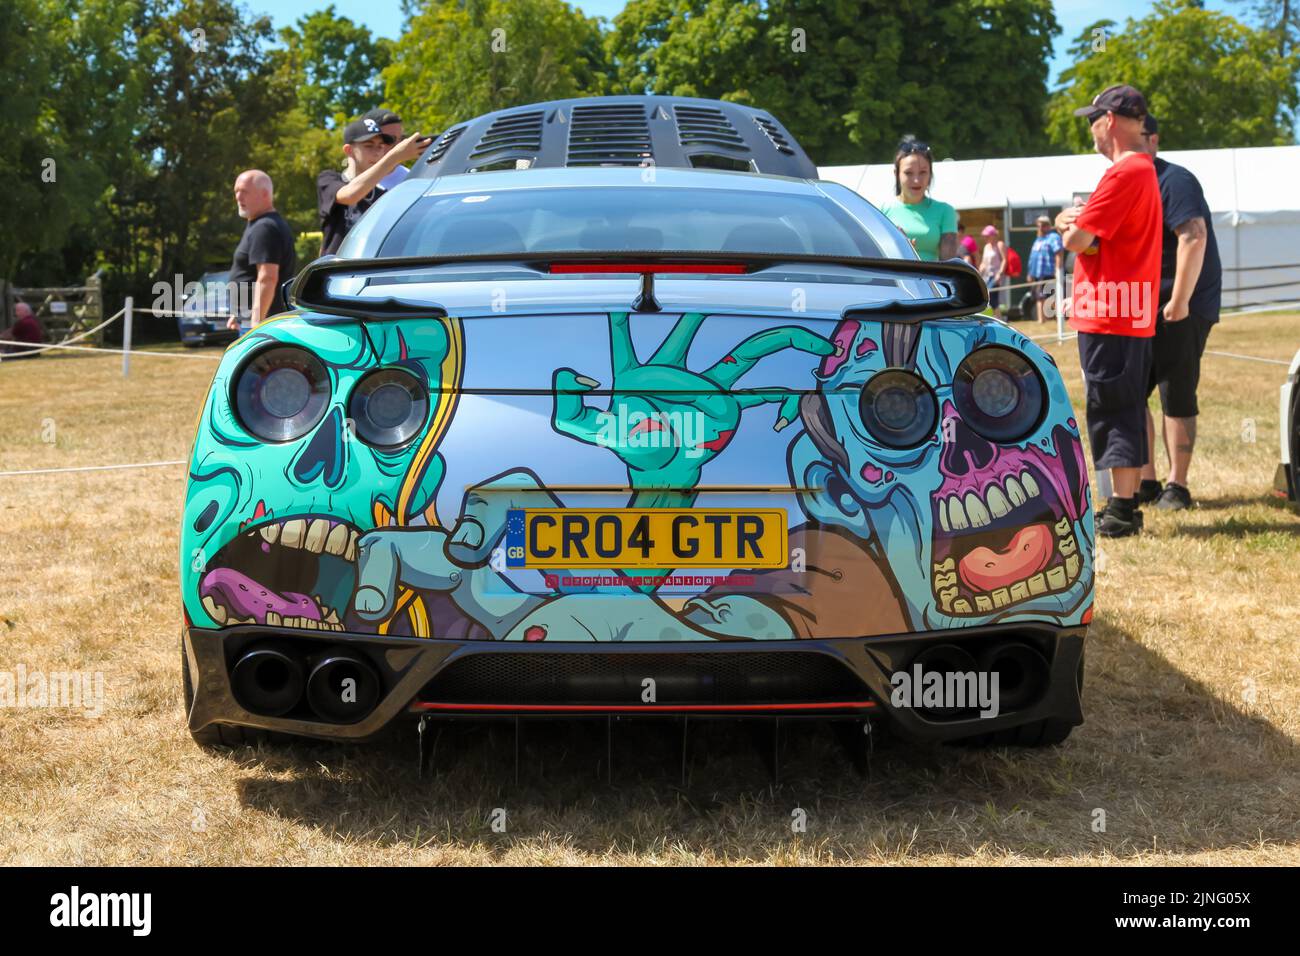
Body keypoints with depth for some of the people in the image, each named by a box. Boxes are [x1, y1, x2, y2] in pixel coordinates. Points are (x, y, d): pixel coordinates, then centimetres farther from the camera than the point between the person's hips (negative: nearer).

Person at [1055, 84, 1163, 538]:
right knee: (1126, 410, 13)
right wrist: (1075, 222, -1)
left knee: (1112, 410, -7)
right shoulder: (1143, 169, 18)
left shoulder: (1124, 172, -16)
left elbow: (1076, 240, -18)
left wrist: (1070, 224, 3)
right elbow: (1086, 235, 20)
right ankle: (1124, 507, 20)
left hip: (1109, 313, -10)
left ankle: (1122, 511, -6)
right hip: (1133, 313, 10)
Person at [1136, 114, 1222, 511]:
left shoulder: (1173, 180, -13)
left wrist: (1179, 301, -26)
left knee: (1176, 396, -4)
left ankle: (1177, 487, 3)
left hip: (1182, 306, -9)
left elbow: (1193, 238, -23)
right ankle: (1146, 483, 15)